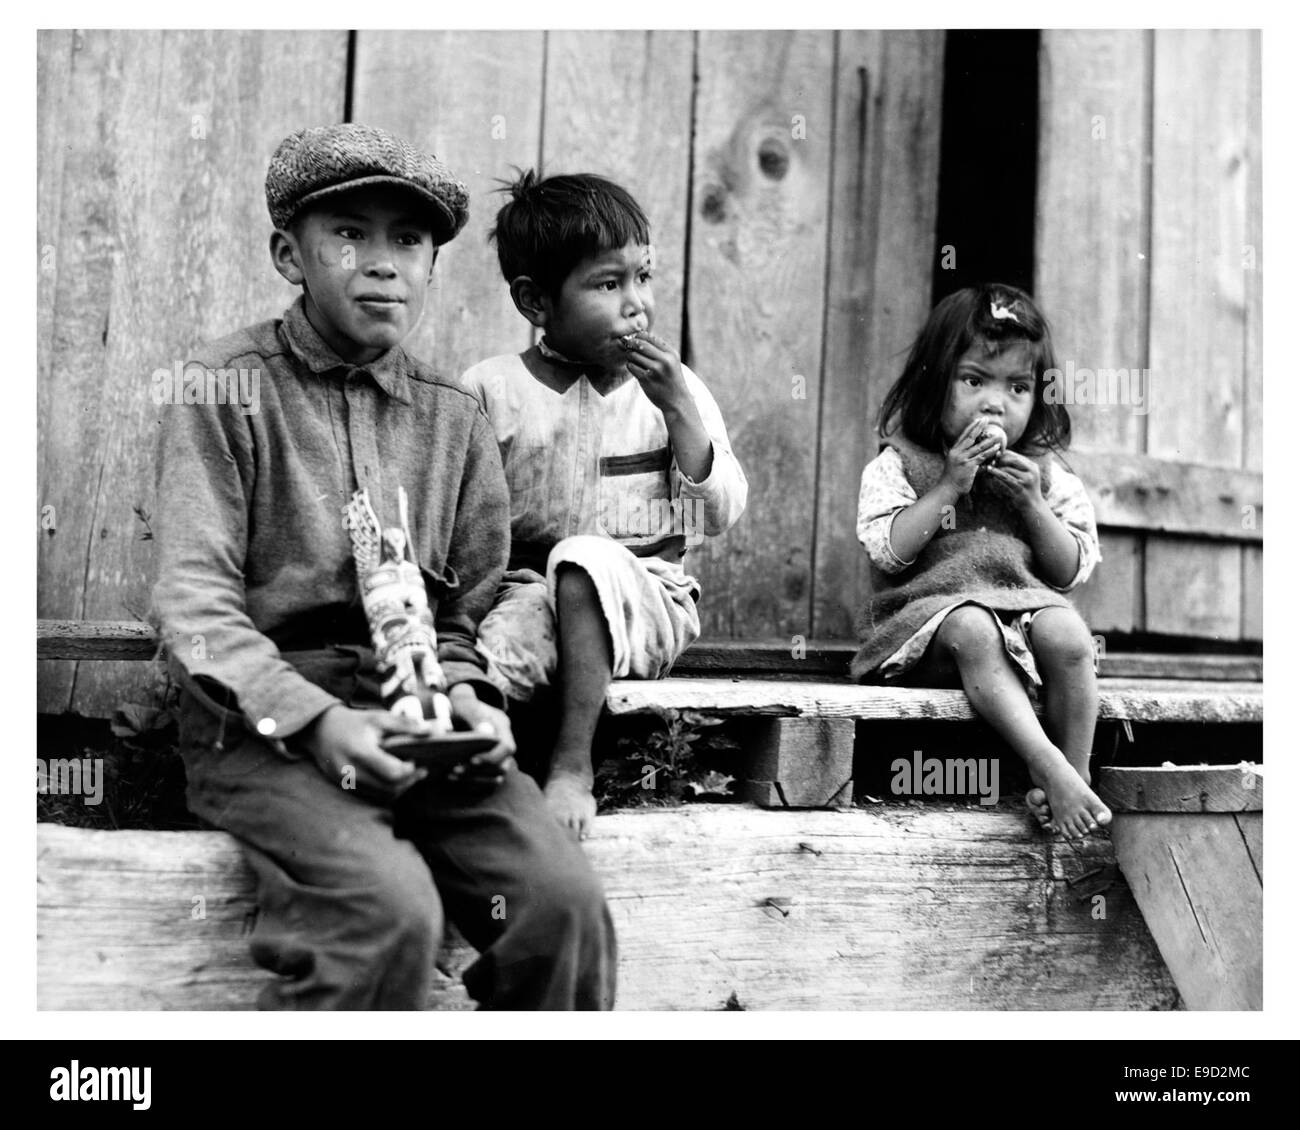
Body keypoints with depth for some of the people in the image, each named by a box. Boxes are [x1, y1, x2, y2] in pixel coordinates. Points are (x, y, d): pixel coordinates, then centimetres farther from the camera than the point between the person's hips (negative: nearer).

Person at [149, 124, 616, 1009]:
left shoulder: (454, 420, 14)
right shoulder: (228, 389, 1)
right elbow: (194, 601, -7)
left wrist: (465, 695, -6)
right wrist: (314, 719, -21)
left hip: (417, 721, 4)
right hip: (263, 721, -4)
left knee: (565, 902, -19)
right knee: (390, 910, -30)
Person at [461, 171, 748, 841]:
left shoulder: (673, 389, 8)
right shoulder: (492, 390, 5)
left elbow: (720, 514, 0)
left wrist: (677, 407, -9)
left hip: (646, 597, 0)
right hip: (528, 587, 0)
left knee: (584, 559, -35)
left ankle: (573, 762, -30)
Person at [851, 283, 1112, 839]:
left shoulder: (1044, 473, 14)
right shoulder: (896, 465, 5)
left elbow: (1072, 571, 9)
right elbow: (888, 551, -9)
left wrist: (1033, 504, -5)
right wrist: (950, 485, -12)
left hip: (1025, 602, 3)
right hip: (931, 609, -3)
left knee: (1067, 635, -30)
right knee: (973, 632, -37)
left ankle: (1076, 775, -21)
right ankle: (1048, 769, -42)